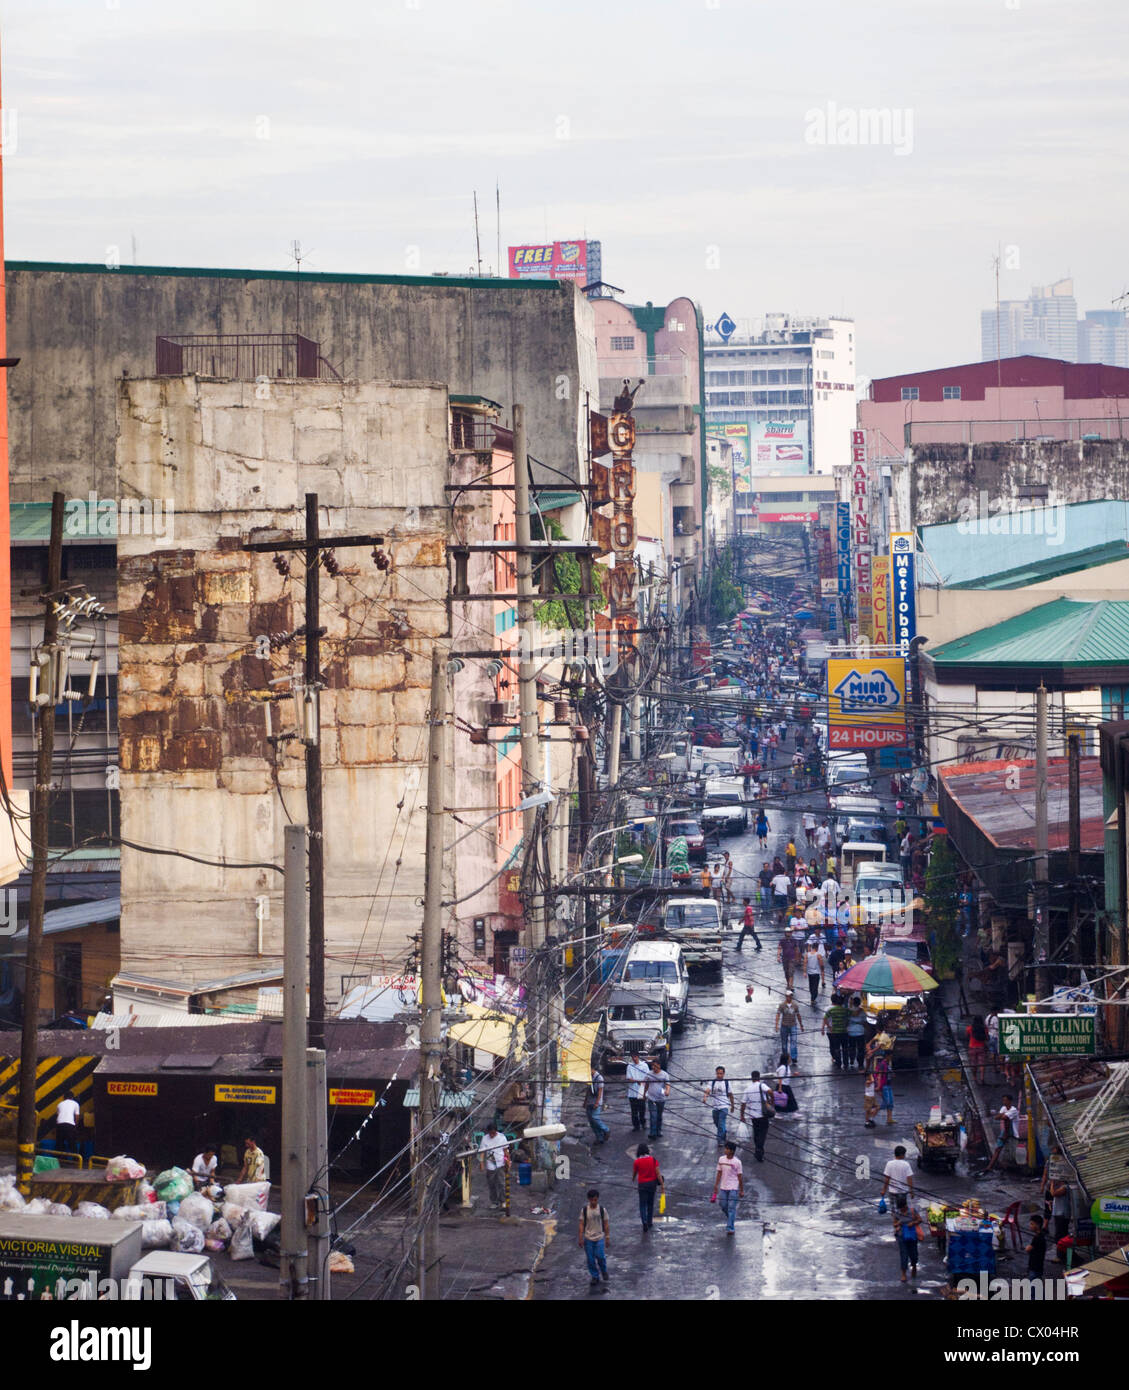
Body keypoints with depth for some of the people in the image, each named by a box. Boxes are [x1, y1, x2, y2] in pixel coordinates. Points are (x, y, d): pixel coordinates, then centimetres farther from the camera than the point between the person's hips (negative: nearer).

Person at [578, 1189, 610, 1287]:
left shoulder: (602, 1210, -4)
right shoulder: (584, 1210, -4)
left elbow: (606, 1225, 2)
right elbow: (582, 1224, 0)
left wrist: (608, 1238, 3)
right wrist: (580, 1238, -3)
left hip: (599, 1238, -1)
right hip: (588, 1238, 1)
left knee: (600, 1257, -10)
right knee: (590, 1259, 3)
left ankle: (604, 1272, 19)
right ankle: (595, 1277, 18)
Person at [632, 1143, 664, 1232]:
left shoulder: (637, 1162, -9)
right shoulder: (653, 1160, -7)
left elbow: (634, 1174, 7)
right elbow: (657, 1173, -11)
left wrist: (633, 1180, 30)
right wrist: (662, 1184, -7)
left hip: (642, 1184, -2)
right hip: (652, 1183, 2)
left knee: (642, 1204, 2)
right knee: (650, 1204, 18)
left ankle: (644, 1221, -18)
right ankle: (650, 1222, 26)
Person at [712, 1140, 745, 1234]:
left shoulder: (737, 1162, -9)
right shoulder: (721, 1160, 4)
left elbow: (740, 1176, -4)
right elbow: (719, 1173, 11)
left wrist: (742, 1190, -2)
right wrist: (716, 1186, 9)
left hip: (733, 1188, -5)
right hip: (723, 1187, 5)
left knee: (731, 1208, -7)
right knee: (723, 1205, 9)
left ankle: (730, 1227, -6)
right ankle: (730, 1218, 37)